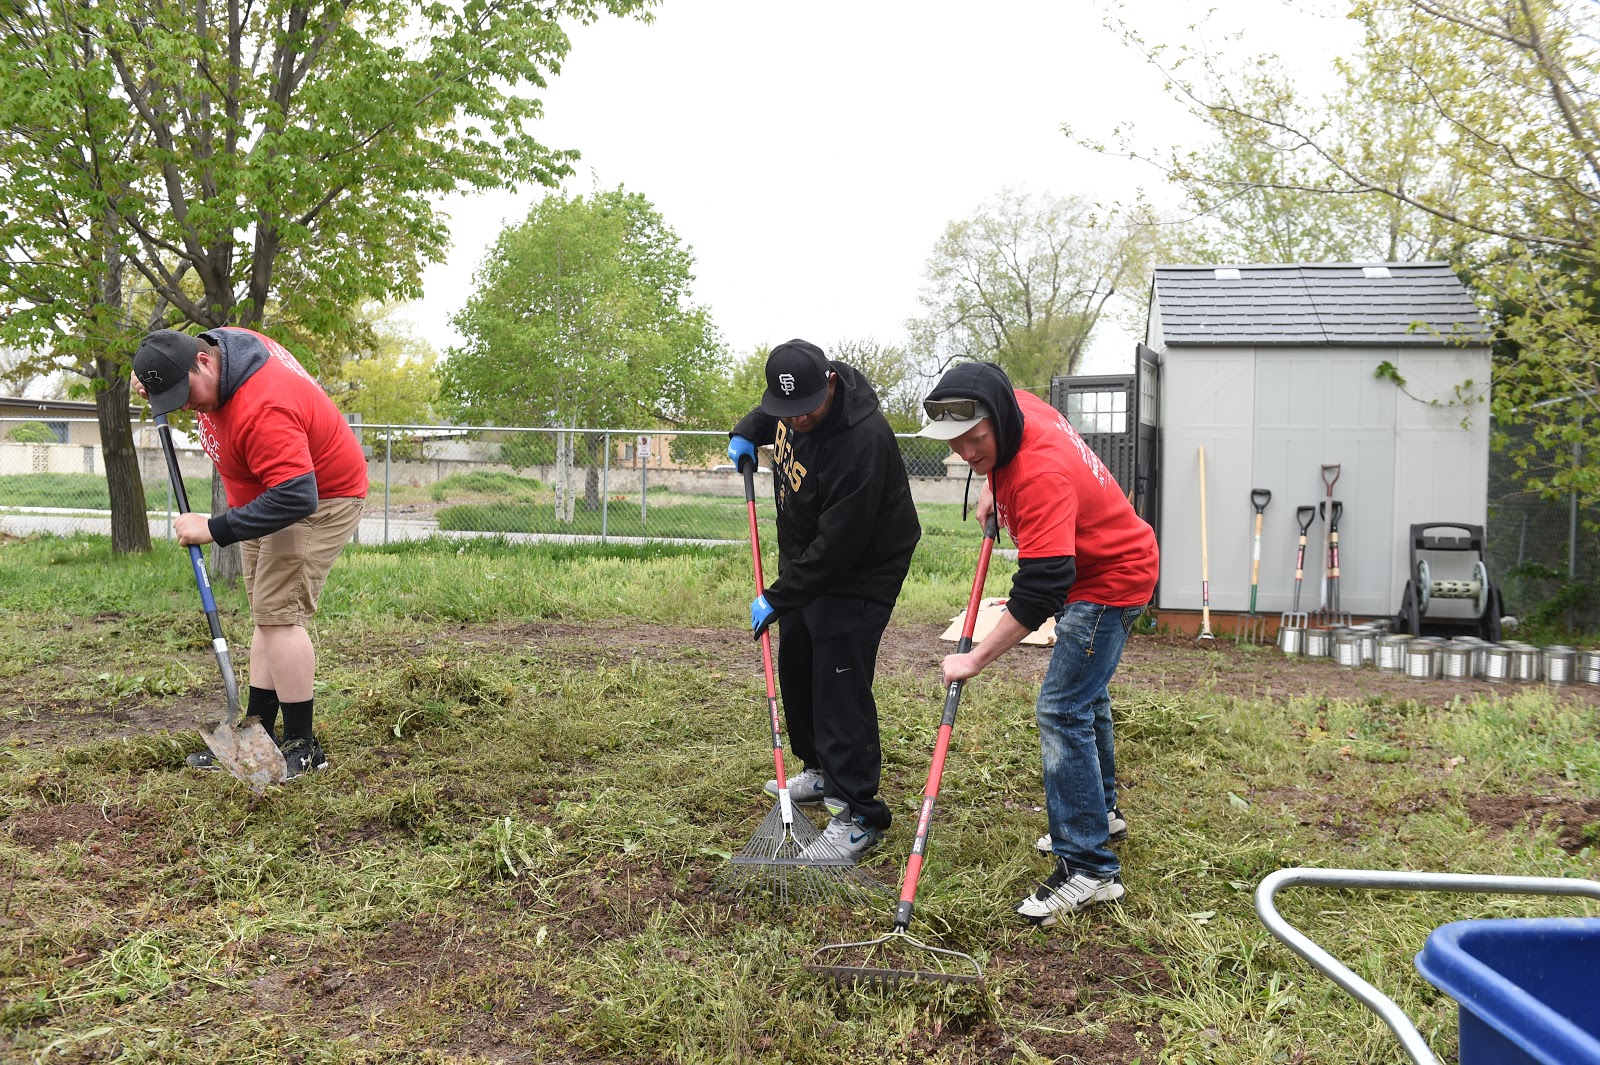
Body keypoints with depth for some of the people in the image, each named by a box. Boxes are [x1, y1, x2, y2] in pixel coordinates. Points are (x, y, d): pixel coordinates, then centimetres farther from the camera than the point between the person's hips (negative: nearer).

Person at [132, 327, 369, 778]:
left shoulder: (262, 411, -36)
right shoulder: (215, 342, -6)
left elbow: (296, 498, -39)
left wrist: (215, 529, -34)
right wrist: (151, 377, 1)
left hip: (320, 498, -10)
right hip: (270, 493, 10)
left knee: (278, 613, -15)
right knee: (267, 616, 10)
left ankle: (302, 747, -8)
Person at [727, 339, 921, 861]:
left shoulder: (863, 440, -35)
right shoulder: (794, 405, -8)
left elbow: (838, 545, -32)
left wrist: (777, 598, -25)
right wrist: (747, 432, 5)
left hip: (859, 575, -9)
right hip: (806, 563, 9)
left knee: (840, 685, -13)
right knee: (796, 670, 19)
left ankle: (859, 817, -5)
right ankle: (821, 772, 38)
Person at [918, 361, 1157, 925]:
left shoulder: (1041, 474, -37)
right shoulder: (1018, 407, -11)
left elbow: (1039, 590, -41)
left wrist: (976, 657, -39)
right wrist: (994, 486, 7)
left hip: (1111, 580, -10)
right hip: (1094, 567, 11)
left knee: (1063, 710, -17)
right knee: (1085, 695, 24)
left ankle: (1089, 868, -13)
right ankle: (1100, 810, 44)